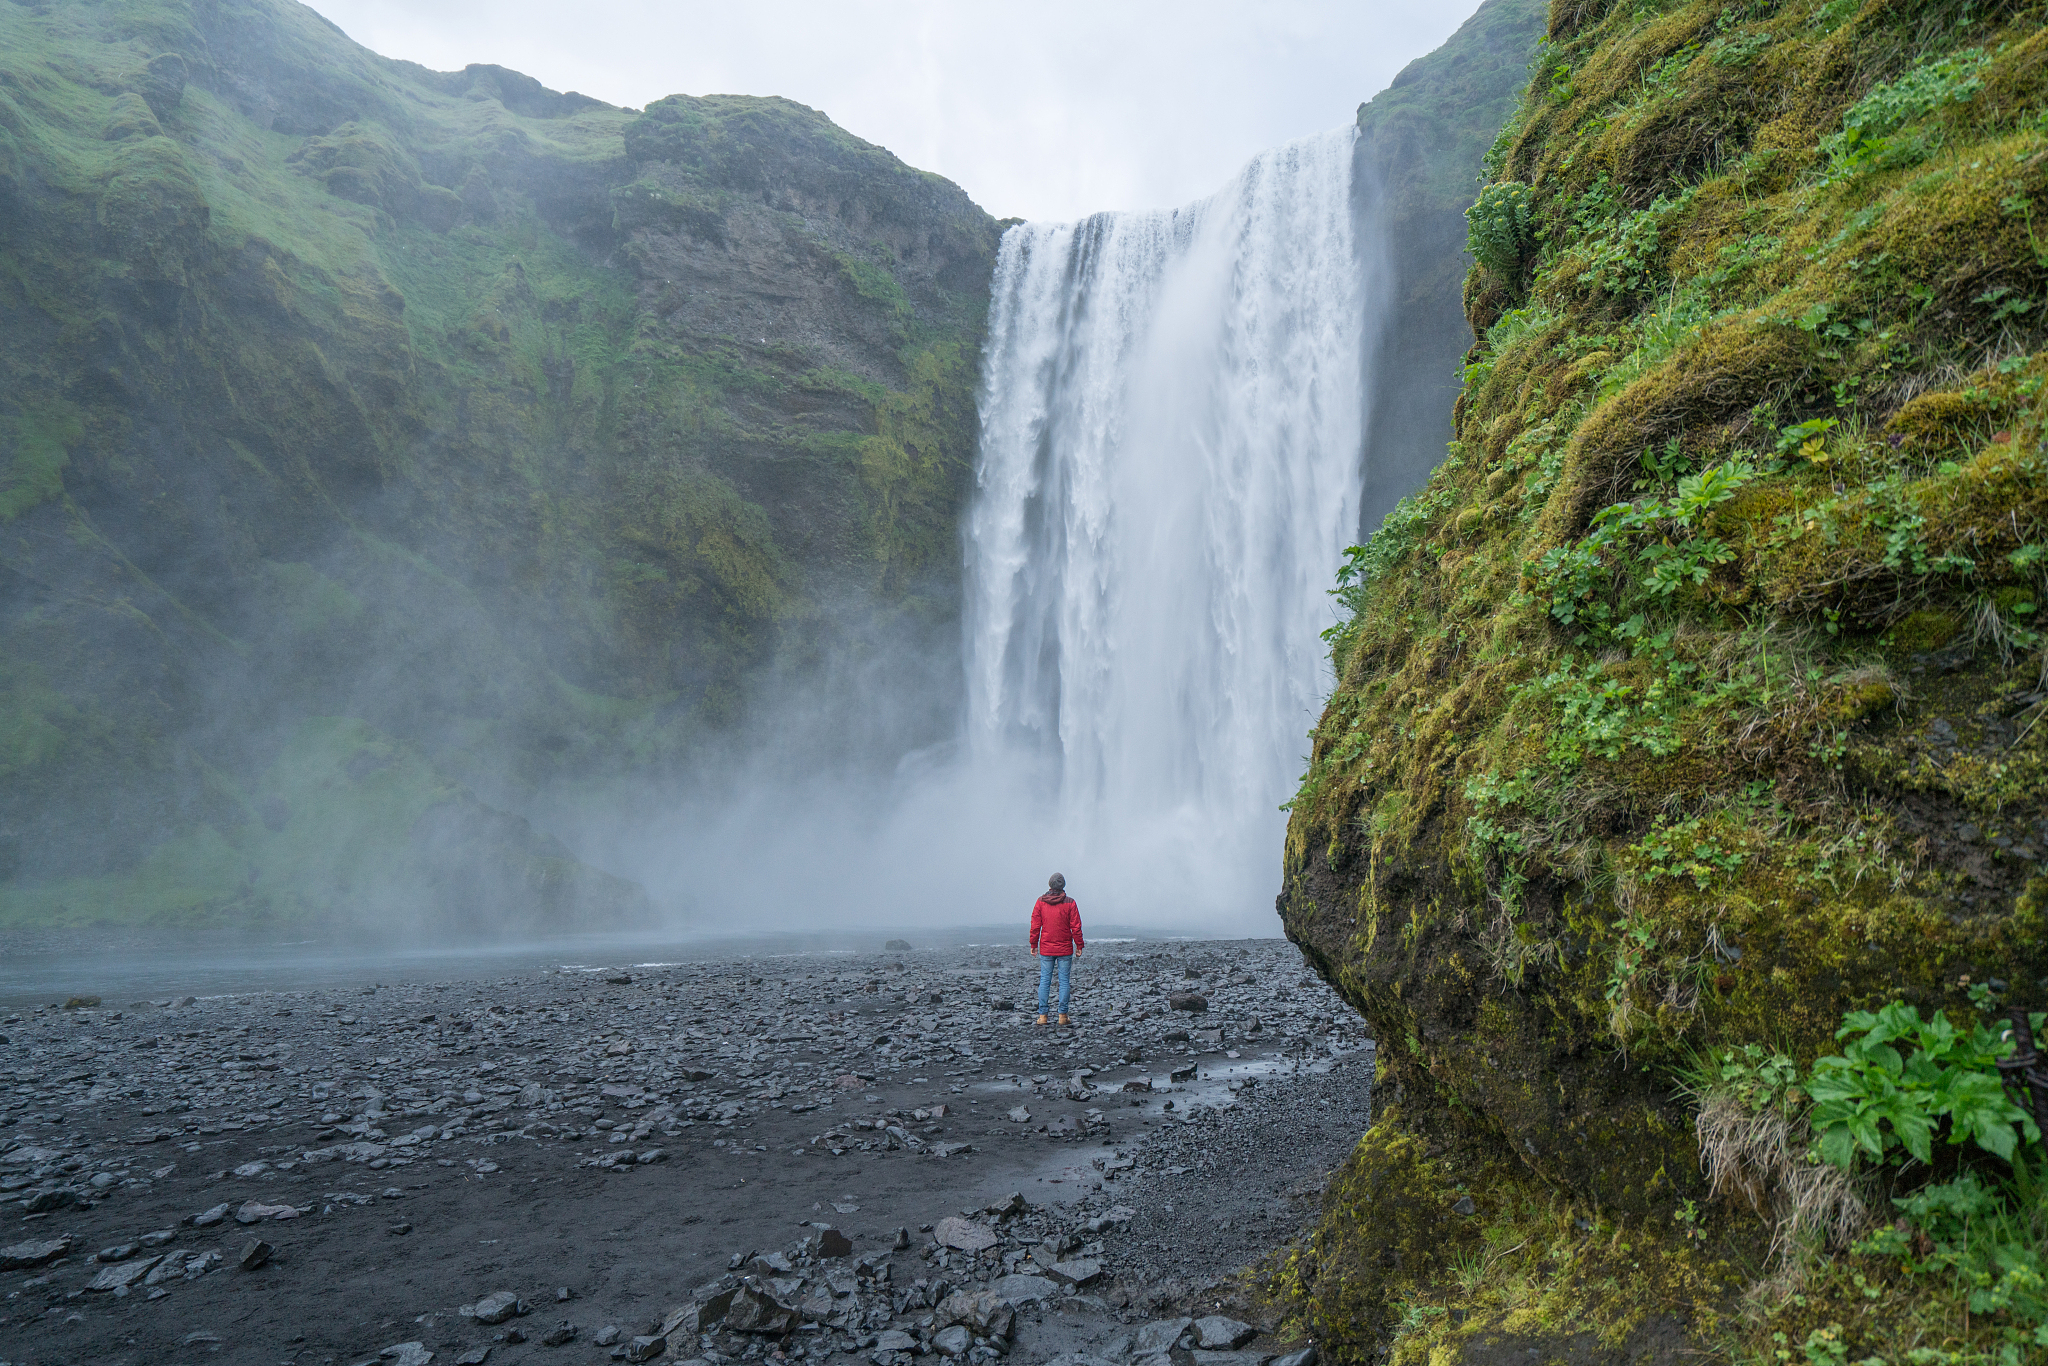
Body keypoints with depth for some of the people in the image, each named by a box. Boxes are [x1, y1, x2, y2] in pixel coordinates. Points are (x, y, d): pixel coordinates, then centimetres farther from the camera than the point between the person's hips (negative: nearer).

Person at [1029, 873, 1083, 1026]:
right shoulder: (1070, 903, -5)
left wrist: (1033, 945, 9)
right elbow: (1076, 927, -4)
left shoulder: (1041, 902, -2)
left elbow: (1035, 925, 0)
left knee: (1044, 981, 6)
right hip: (1065, 950, -1)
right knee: (1065, 981, 4)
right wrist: (1079, 945, 5)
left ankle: (1042, 1015, 5)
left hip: (1046, 949, 1)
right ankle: (1062, 1015, 4)